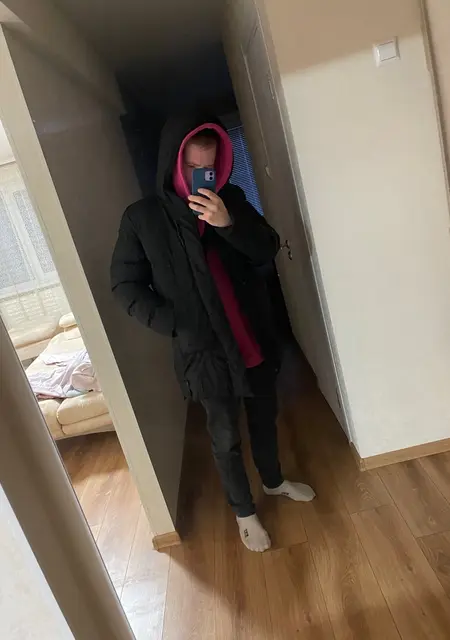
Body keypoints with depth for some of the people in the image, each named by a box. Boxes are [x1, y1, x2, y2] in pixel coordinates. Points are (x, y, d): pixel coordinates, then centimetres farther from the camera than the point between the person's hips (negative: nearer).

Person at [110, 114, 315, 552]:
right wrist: (177, 326, -13)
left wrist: (228, 223, -23)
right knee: (226, 438, 12)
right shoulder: (142, 217, -8)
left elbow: (268, 251, -5)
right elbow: (126, 285, -5)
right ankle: (244, 511, 39)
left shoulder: (230, 200, 0)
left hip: (255, 336, 4)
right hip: (204, 349, -3)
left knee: (264, 418, 23)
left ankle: (274, 481, 51)